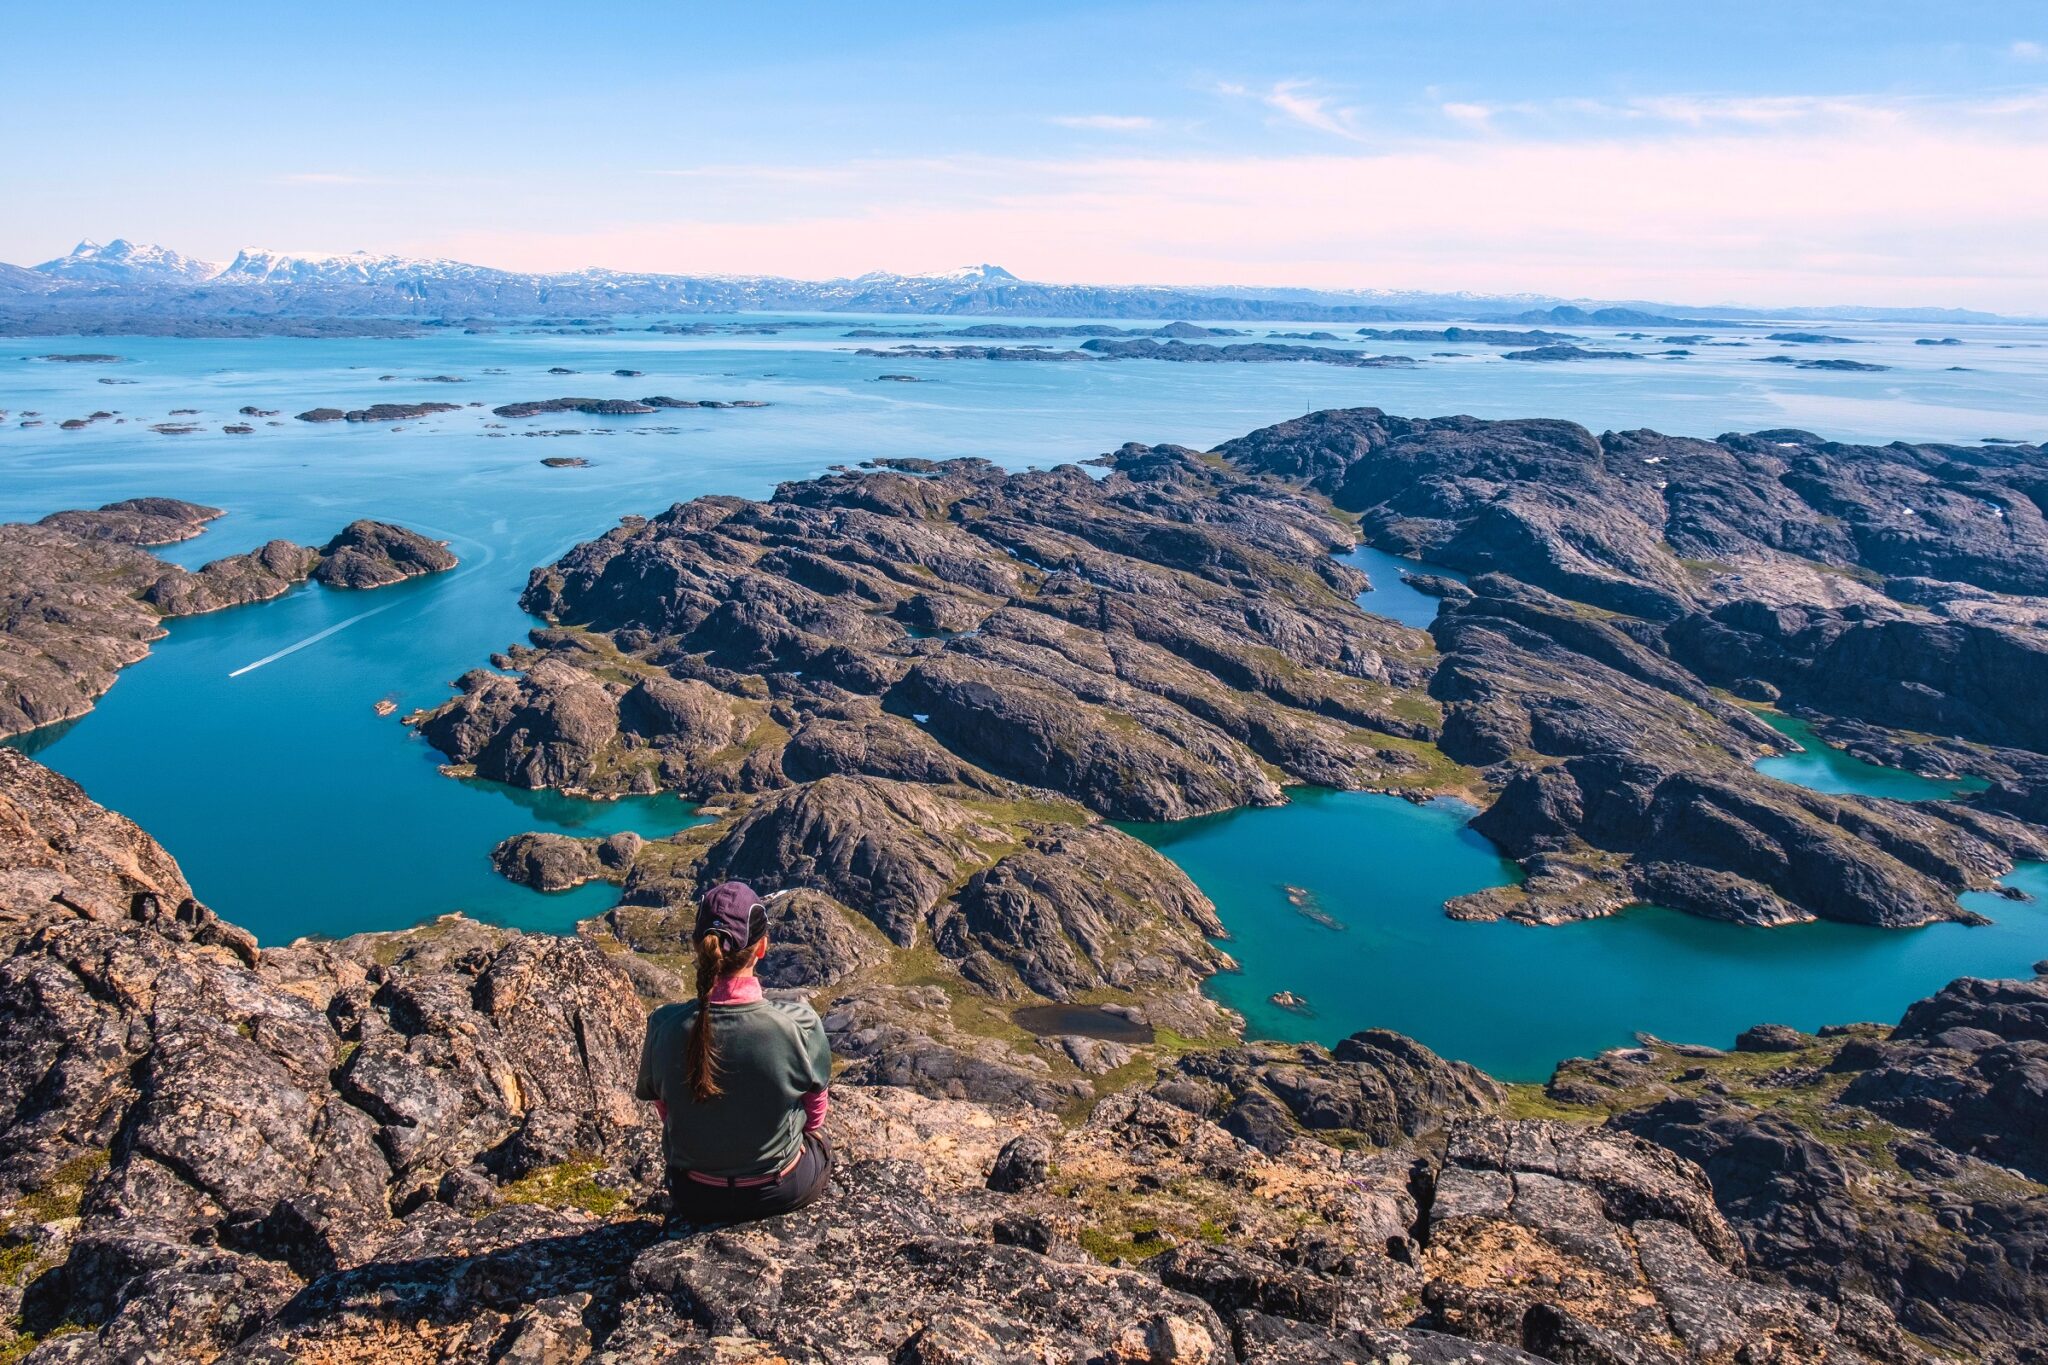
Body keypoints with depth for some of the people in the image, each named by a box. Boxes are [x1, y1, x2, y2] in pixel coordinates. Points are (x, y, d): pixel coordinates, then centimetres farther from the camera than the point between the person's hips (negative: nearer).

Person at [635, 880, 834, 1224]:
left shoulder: (665, 1027, -22)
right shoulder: (798, 1024, -27)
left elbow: (662, 1106, -2)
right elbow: (815, 1107, -8)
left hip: (694, 1199, 2)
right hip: (783, 1192, -2)